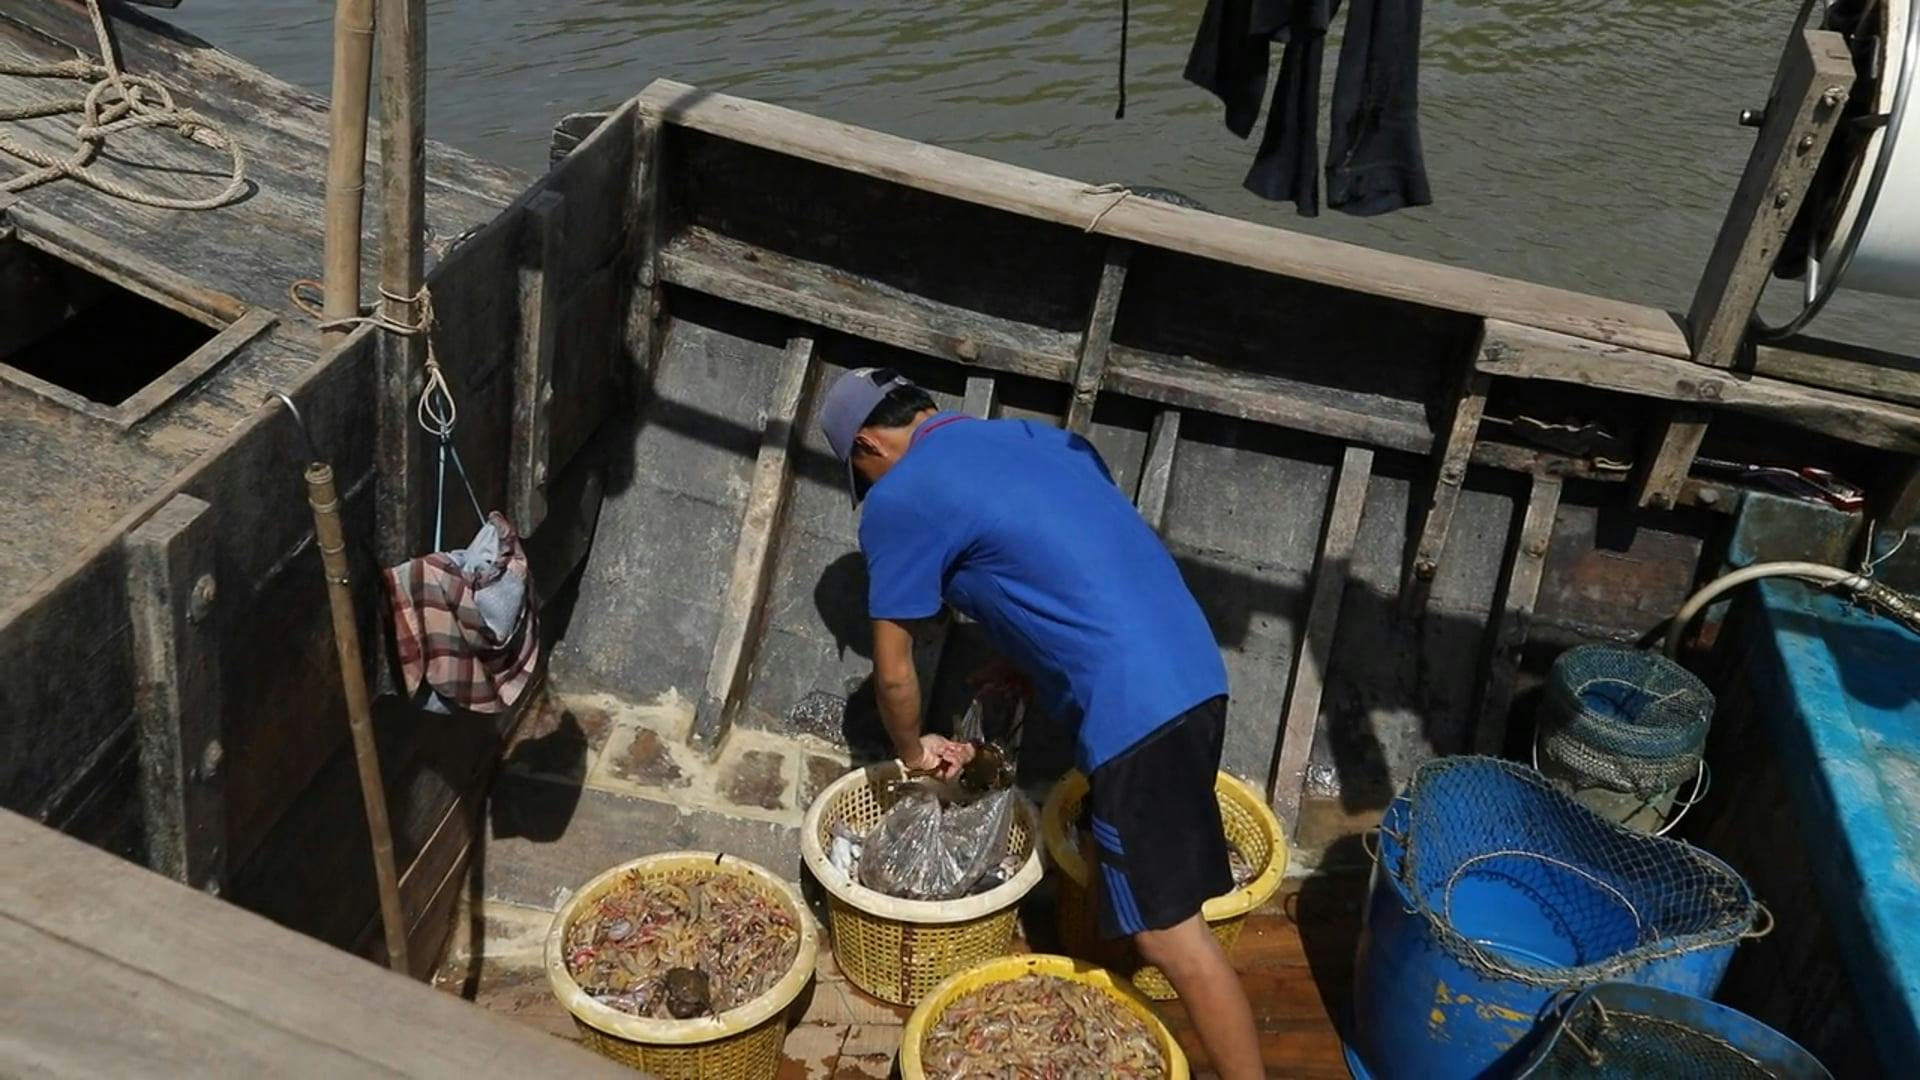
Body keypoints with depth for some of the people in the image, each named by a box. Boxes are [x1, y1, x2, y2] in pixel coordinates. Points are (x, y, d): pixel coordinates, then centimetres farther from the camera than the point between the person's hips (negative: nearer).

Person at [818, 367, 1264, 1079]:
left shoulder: (899, 500, -2)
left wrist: (913, 750, 23)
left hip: (1130, 705, -9)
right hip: (1193, 671, 9)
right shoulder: (1042, 438, 19)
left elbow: (894, 673, 4)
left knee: (1168, 928, 2)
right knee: (1129, 877, 26)